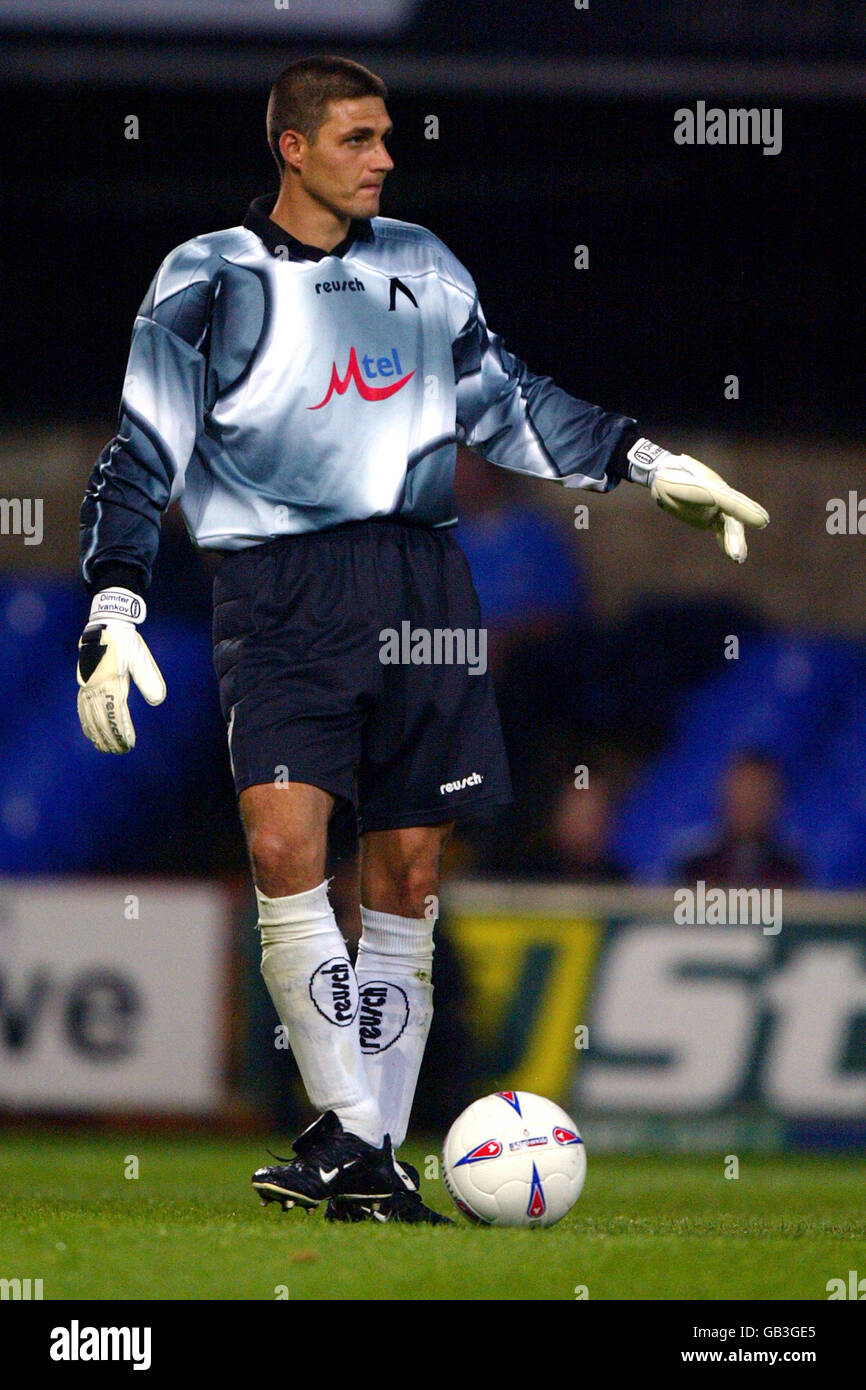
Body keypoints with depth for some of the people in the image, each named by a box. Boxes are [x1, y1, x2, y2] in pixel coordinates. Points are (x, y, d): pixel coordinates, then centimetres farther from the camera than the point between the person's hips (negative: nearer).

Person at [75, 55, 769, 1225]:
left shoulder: (418, 264, 14)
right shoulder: (210, 281, 3)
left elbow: (506, 403, 25)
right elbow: (141, 460, 3)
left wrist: (648, 464, 20)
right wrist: (112, 617, -7)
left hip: (419, 587, 4)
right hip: (280, 591, -4)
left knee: (407, 876, 1)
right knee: (284, 843, -22)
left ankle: (370, 1162, 8)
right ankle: (349, 1132, -17)